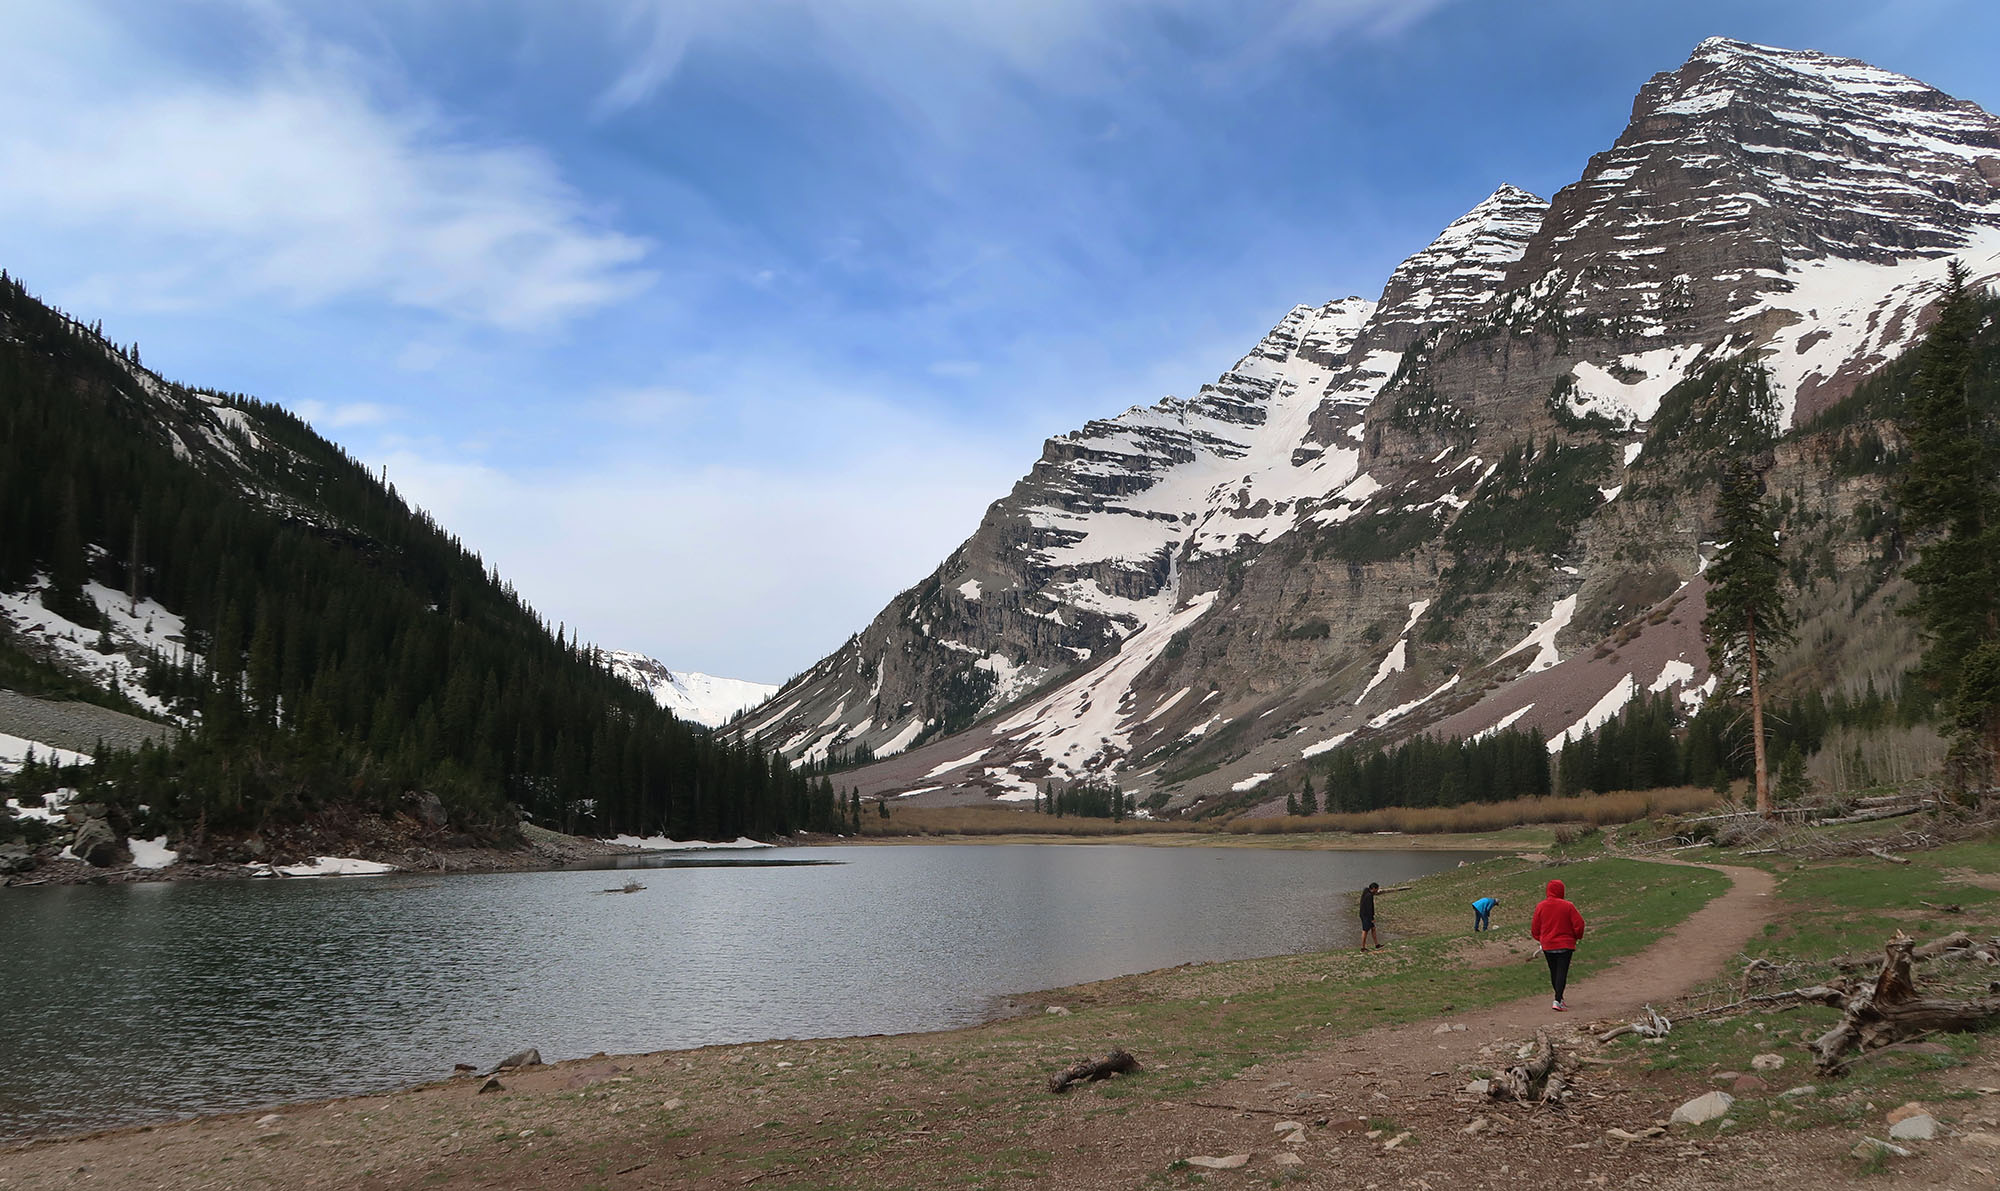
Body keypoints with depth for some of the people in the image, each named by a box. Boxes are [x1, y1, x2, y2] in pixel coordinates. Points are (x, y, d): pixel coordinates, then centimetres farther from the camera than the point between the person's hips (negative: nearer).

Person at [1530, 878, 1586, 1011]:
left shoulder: (1540, 906, -1)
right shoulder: (1567, 906, -10)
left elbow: (1535, 928, 3)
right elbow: (1579, 923, -8)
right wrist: (1578, 937, 10)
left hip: (1547, 946, 3)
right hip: (1565, 945, -3)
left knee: (1554, 973, 16)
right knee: (1562, 972, -5)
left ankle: (1559, 999, 26)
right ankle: (1557, 1001, -15)